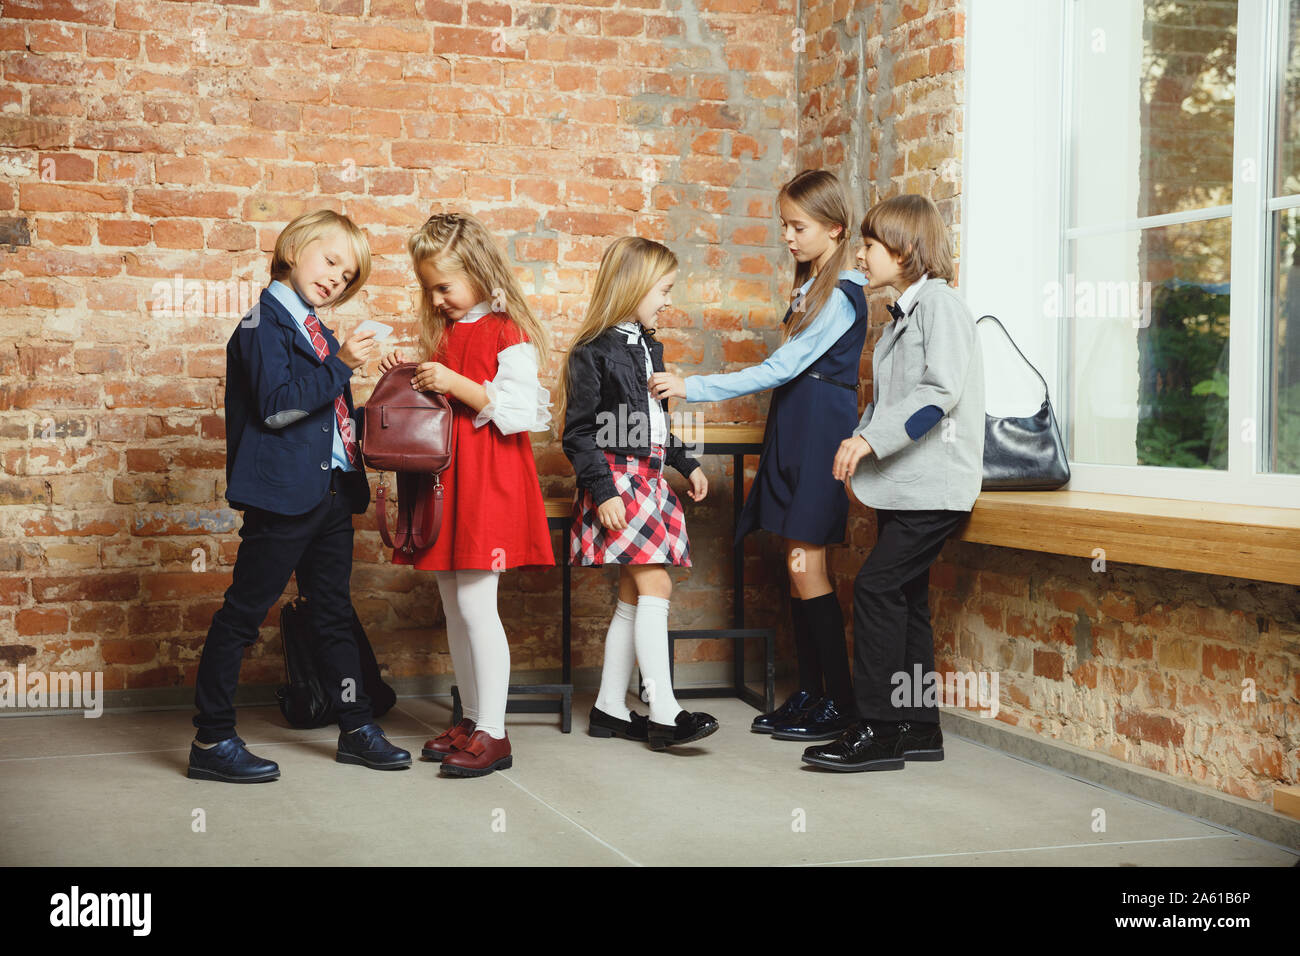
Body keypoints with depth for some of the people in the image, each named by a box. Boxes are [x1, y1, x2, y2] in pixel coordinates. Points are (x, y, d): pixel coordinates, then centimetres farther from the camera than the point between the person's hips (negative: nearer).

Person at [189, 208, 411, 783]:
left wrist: (357, 480, 14)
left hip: (330, 493, 9)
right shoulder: (265, 322, -7)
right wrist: (341, 366, -19)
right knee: (243, 614, -2)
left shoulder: (317, 329, 17)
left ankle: (356, 727, 22)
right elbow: (276, 405, -19)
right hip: (282, 493, -9)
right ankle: (211, 740, 4)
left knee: (334, 613, 14)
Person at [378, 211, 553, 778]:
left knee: (475, 605, -9)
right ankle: (472, 720, 21)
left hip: (489, 481, -8)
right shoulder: (444, 331, 14)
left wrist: (457, 384, -22)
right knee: (453, 606, 11)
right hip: (446, 476, 8)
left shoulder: (508, 333, -10)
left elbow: (519, 412, -17)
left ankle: (493, 734, -2)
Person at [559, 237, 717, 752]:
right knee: (655, 584, -14)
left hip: (649, 480, 9)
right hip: (617, 481, -9)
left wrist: (687, 464, 23)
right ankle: (664, 713, -13)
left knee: (634, 596, 8)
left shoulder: (649, 347, 16)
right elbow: (578, 433, -12)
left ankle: (610, 708, 15)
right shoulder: (593, 353, -11)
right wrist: (602, 491, -18)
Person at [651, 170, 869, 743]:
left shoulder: (842, 295, -13)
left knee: (805, 563, -9)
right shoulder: (810, 287, 17)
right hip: (790, 431, 9)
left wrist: (694, 388, -18)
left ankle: (840, 701, -1)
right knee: (798, 566, 8)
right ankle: (809, 692, 14)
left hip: (820, 434, -9)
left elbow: (780, 368, -18)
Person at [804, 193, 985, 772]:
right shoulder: (903, 312, 19)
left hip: (934, 484, -10)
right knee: (903, 596, 10)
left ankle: (877, 729, -11)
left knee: (876, 587, -14)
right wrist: (858, 443, 7)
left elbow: (941, 390, -22)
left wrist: (871, 438, -23)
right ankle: (917, 728, 16)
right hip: (905, 485, 10)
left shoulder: (939, 301, -10)